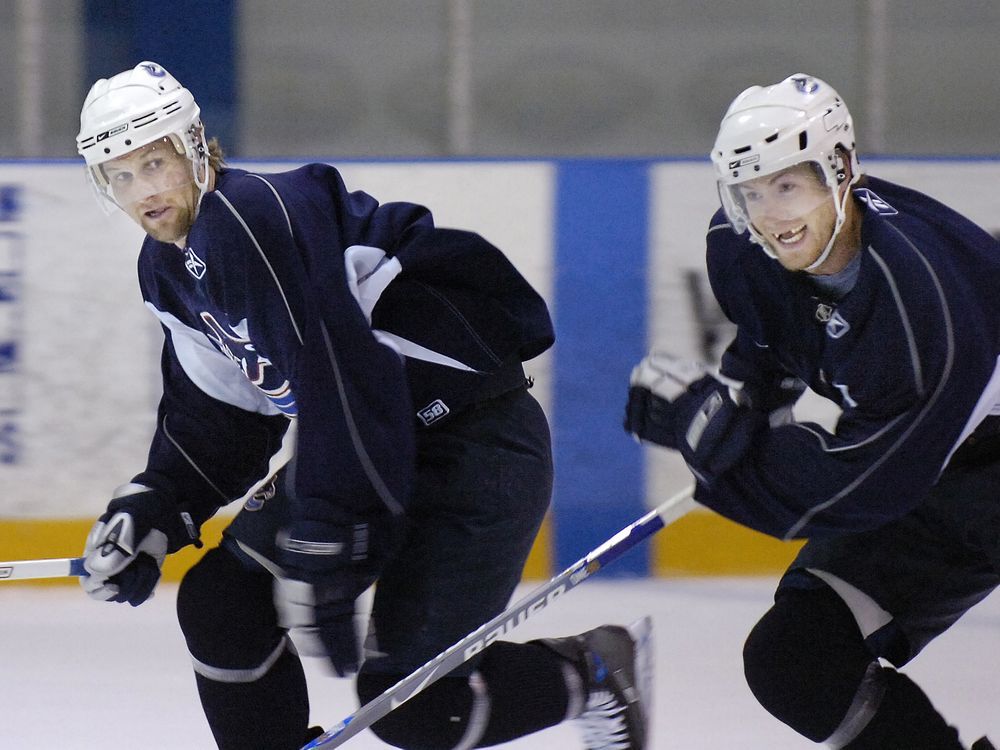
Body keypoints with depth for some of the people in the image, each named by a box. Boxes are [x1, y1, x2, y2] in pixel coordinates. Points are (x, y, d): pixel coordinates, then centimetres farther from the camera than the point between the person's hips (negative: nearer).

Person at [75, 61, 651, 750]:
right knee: (220, 603, 1)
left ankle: (591, 675, 11)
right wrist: (152, 509, 2)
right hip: (364, 441, 10)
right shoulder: (168, 268, 8)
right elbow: (215, 417, 17)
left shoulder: (254, 214, -23)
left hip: (481, 442, -10)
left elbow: (337, 381, -28)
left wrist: (321, 556, -28)